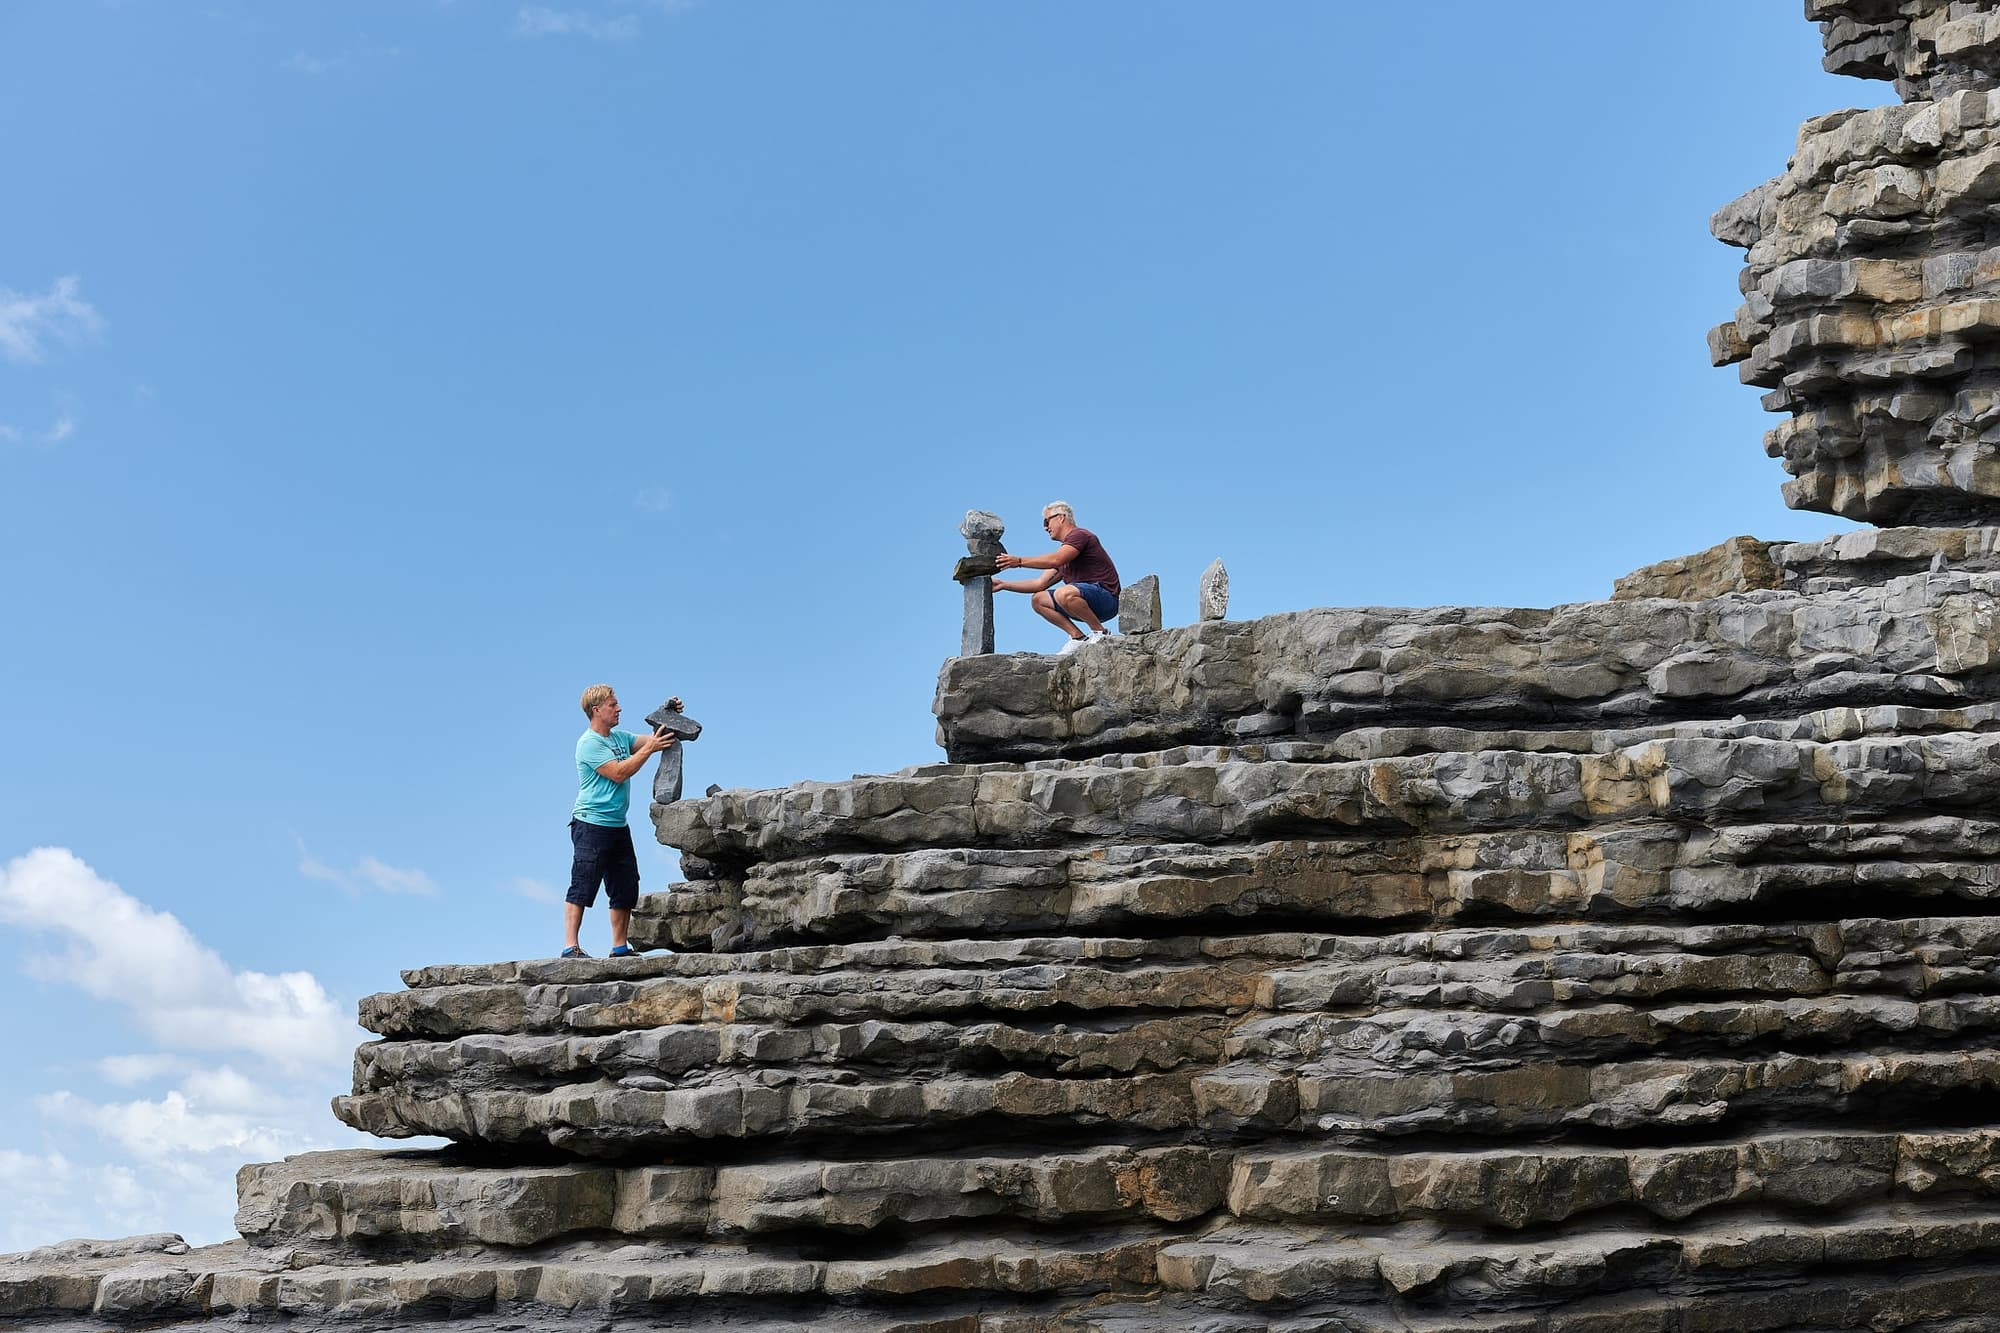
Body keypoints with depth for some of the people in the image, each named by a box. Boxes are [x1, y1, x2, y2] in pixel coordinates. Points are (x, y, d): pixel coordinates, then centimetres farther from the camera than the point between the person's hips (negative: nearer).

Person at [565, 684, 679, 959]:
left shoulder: (620, 737, 15)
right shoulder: (589, 743, -10)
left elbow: (655, 741, 16)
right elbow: (618, 773, -18)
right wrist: (649, 748, -16)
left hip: (618, 825, 9)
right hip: (592, 824, -9)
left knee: (626, 889, 8)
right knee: (583, 886, -11)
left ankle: (620, 946, 14)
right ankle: (570, 946, -13)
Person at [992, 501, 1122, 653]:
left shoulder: (1080, 535, -5)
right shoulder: (1064, 552, 24)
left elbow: (1055, 560, -22)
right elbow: (1040, 584, 22)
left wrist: (1019, 561, -20)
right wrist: (1003, 584, 18)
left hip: (1106, 597, -10)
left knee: (1064, 593, -36)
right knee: (1038, 600, 7)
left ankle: (1099, 632, -17)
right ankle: (1078, 637, -3)